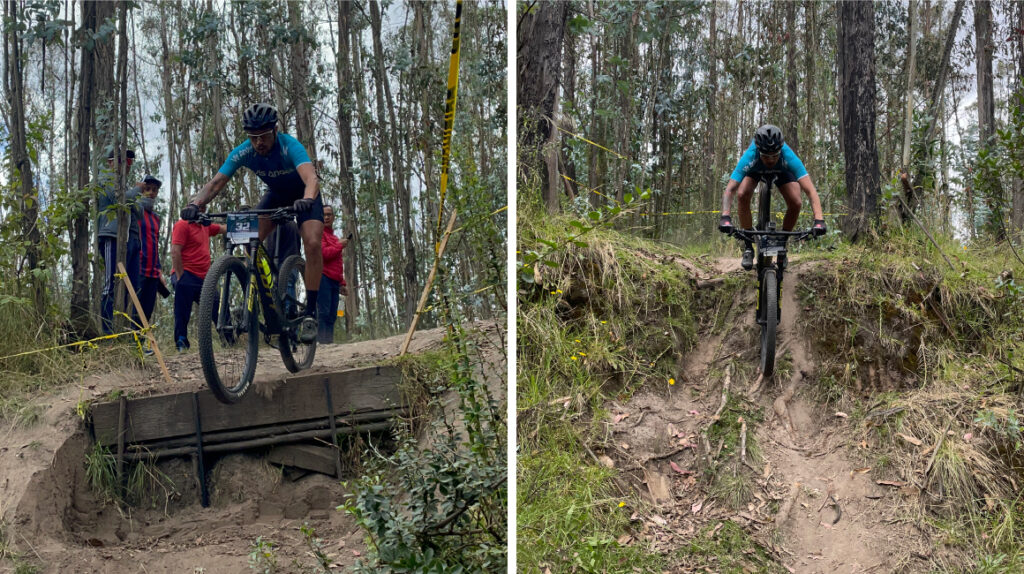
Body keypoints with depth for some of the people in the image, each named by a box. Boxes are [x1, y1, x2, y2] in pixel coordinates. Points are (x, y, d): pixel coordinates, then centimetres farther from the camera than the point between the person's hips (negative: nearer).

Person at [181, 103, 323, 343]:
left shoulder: (289, 146, -36)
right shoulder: (243, 153, -24)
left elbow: (311, 178, -52)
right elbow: (216, 183, -29)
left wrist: (307, 199, -73)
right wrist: (195, 204, -48)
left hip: (304, 196, -4)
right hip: (276, 195, 4)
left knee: (312, 244, -26)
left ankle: (310, 312, -19)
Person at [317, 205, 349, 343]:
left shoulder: (334, 237, 27)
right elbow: (323, 253, -17)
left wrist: (342, 283, 24)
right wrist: (339, 245, -5)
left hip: (334, 280, 9)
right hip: (323, 278, -9)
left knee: (332, 316, 4)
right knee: (323, 313, -15)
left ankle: (329, 342, 4)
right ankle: (322, 342, -19)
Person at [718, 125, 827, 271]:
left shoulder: (788, 157, -42)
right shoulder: (750, 157, -42)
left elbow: (810, 190, -47)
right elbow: (730, 190, -46)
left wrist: (819, 220, -60)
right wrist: (725, 217, -63)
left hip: (781, 171, 0)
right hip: (755, 170, 0)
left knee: (795, 203, -22)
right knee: (743, 195, -29)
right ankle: (748, 246, -11)